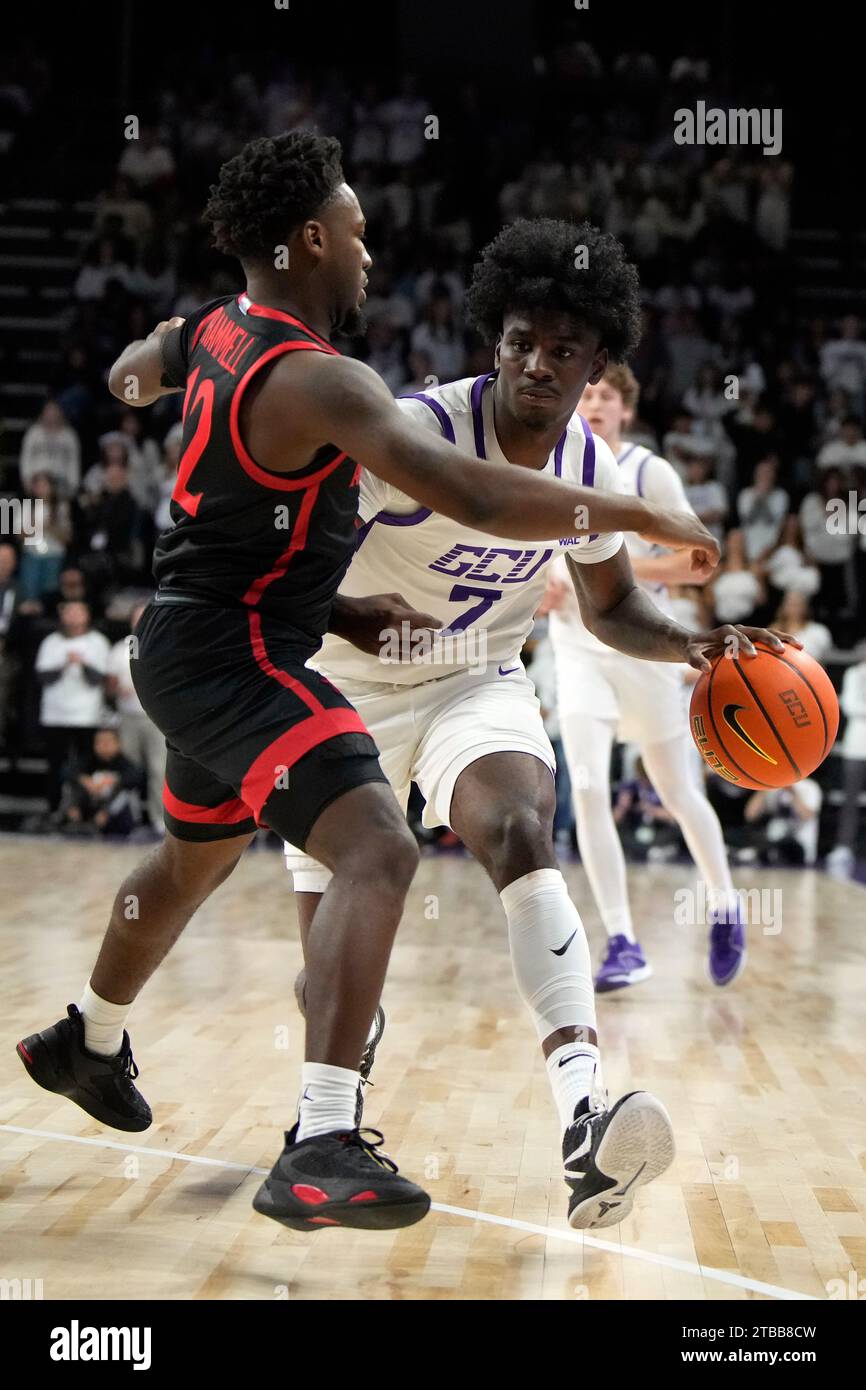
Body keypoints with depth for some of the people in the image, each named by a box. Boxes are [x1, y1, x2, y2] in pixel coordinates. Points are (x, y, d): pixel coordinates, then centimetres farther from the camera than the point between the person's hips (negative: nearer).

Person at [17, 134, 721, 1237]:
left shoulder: (208, 332, 5)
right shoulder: (318, 380, -24)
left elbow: (126, 376, 30)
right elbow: (478, 500, -33)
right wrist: (641, 518, -23)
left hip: (190, 649, 10)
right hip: (235, 657, -10)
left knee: (196, 857, 31)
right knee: (378, 851, -24)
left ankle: (87, 1043, 54)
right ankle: (320, 1148, -32)